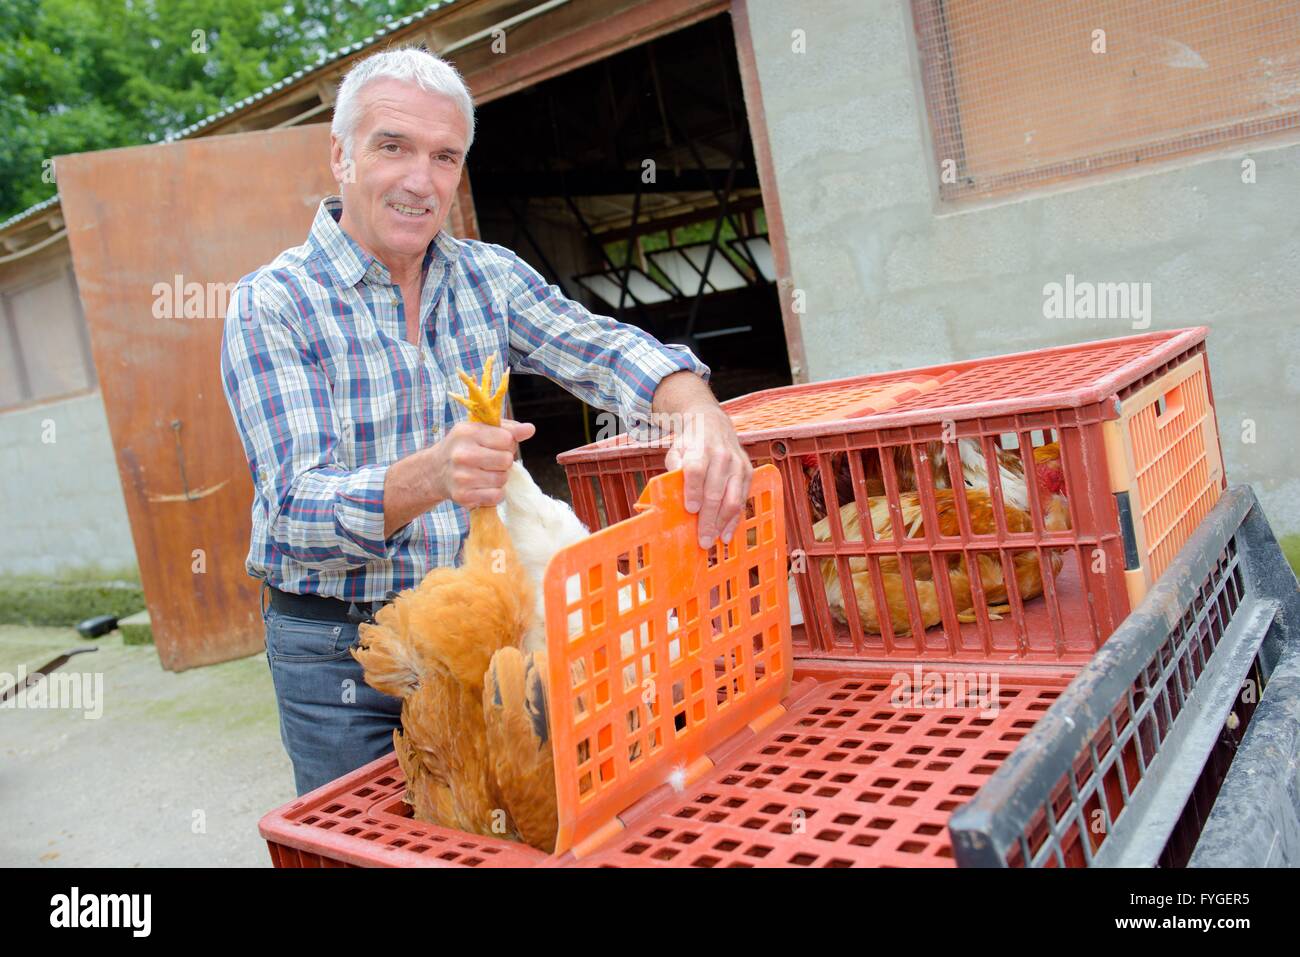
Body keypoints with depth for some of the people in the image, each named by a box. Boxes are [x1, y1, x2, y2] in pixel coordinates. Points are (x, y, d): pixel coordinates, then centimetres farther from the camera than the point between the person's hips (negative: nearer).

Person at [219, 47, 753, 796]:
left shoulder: (491, 276, 2)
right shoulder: (272, 305, -12)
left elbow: (601, 349, -12)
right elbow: (298, 512, -21)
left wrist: (700, 413, -35)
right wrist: (428, 476, -42)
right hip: (339, 654, -3)